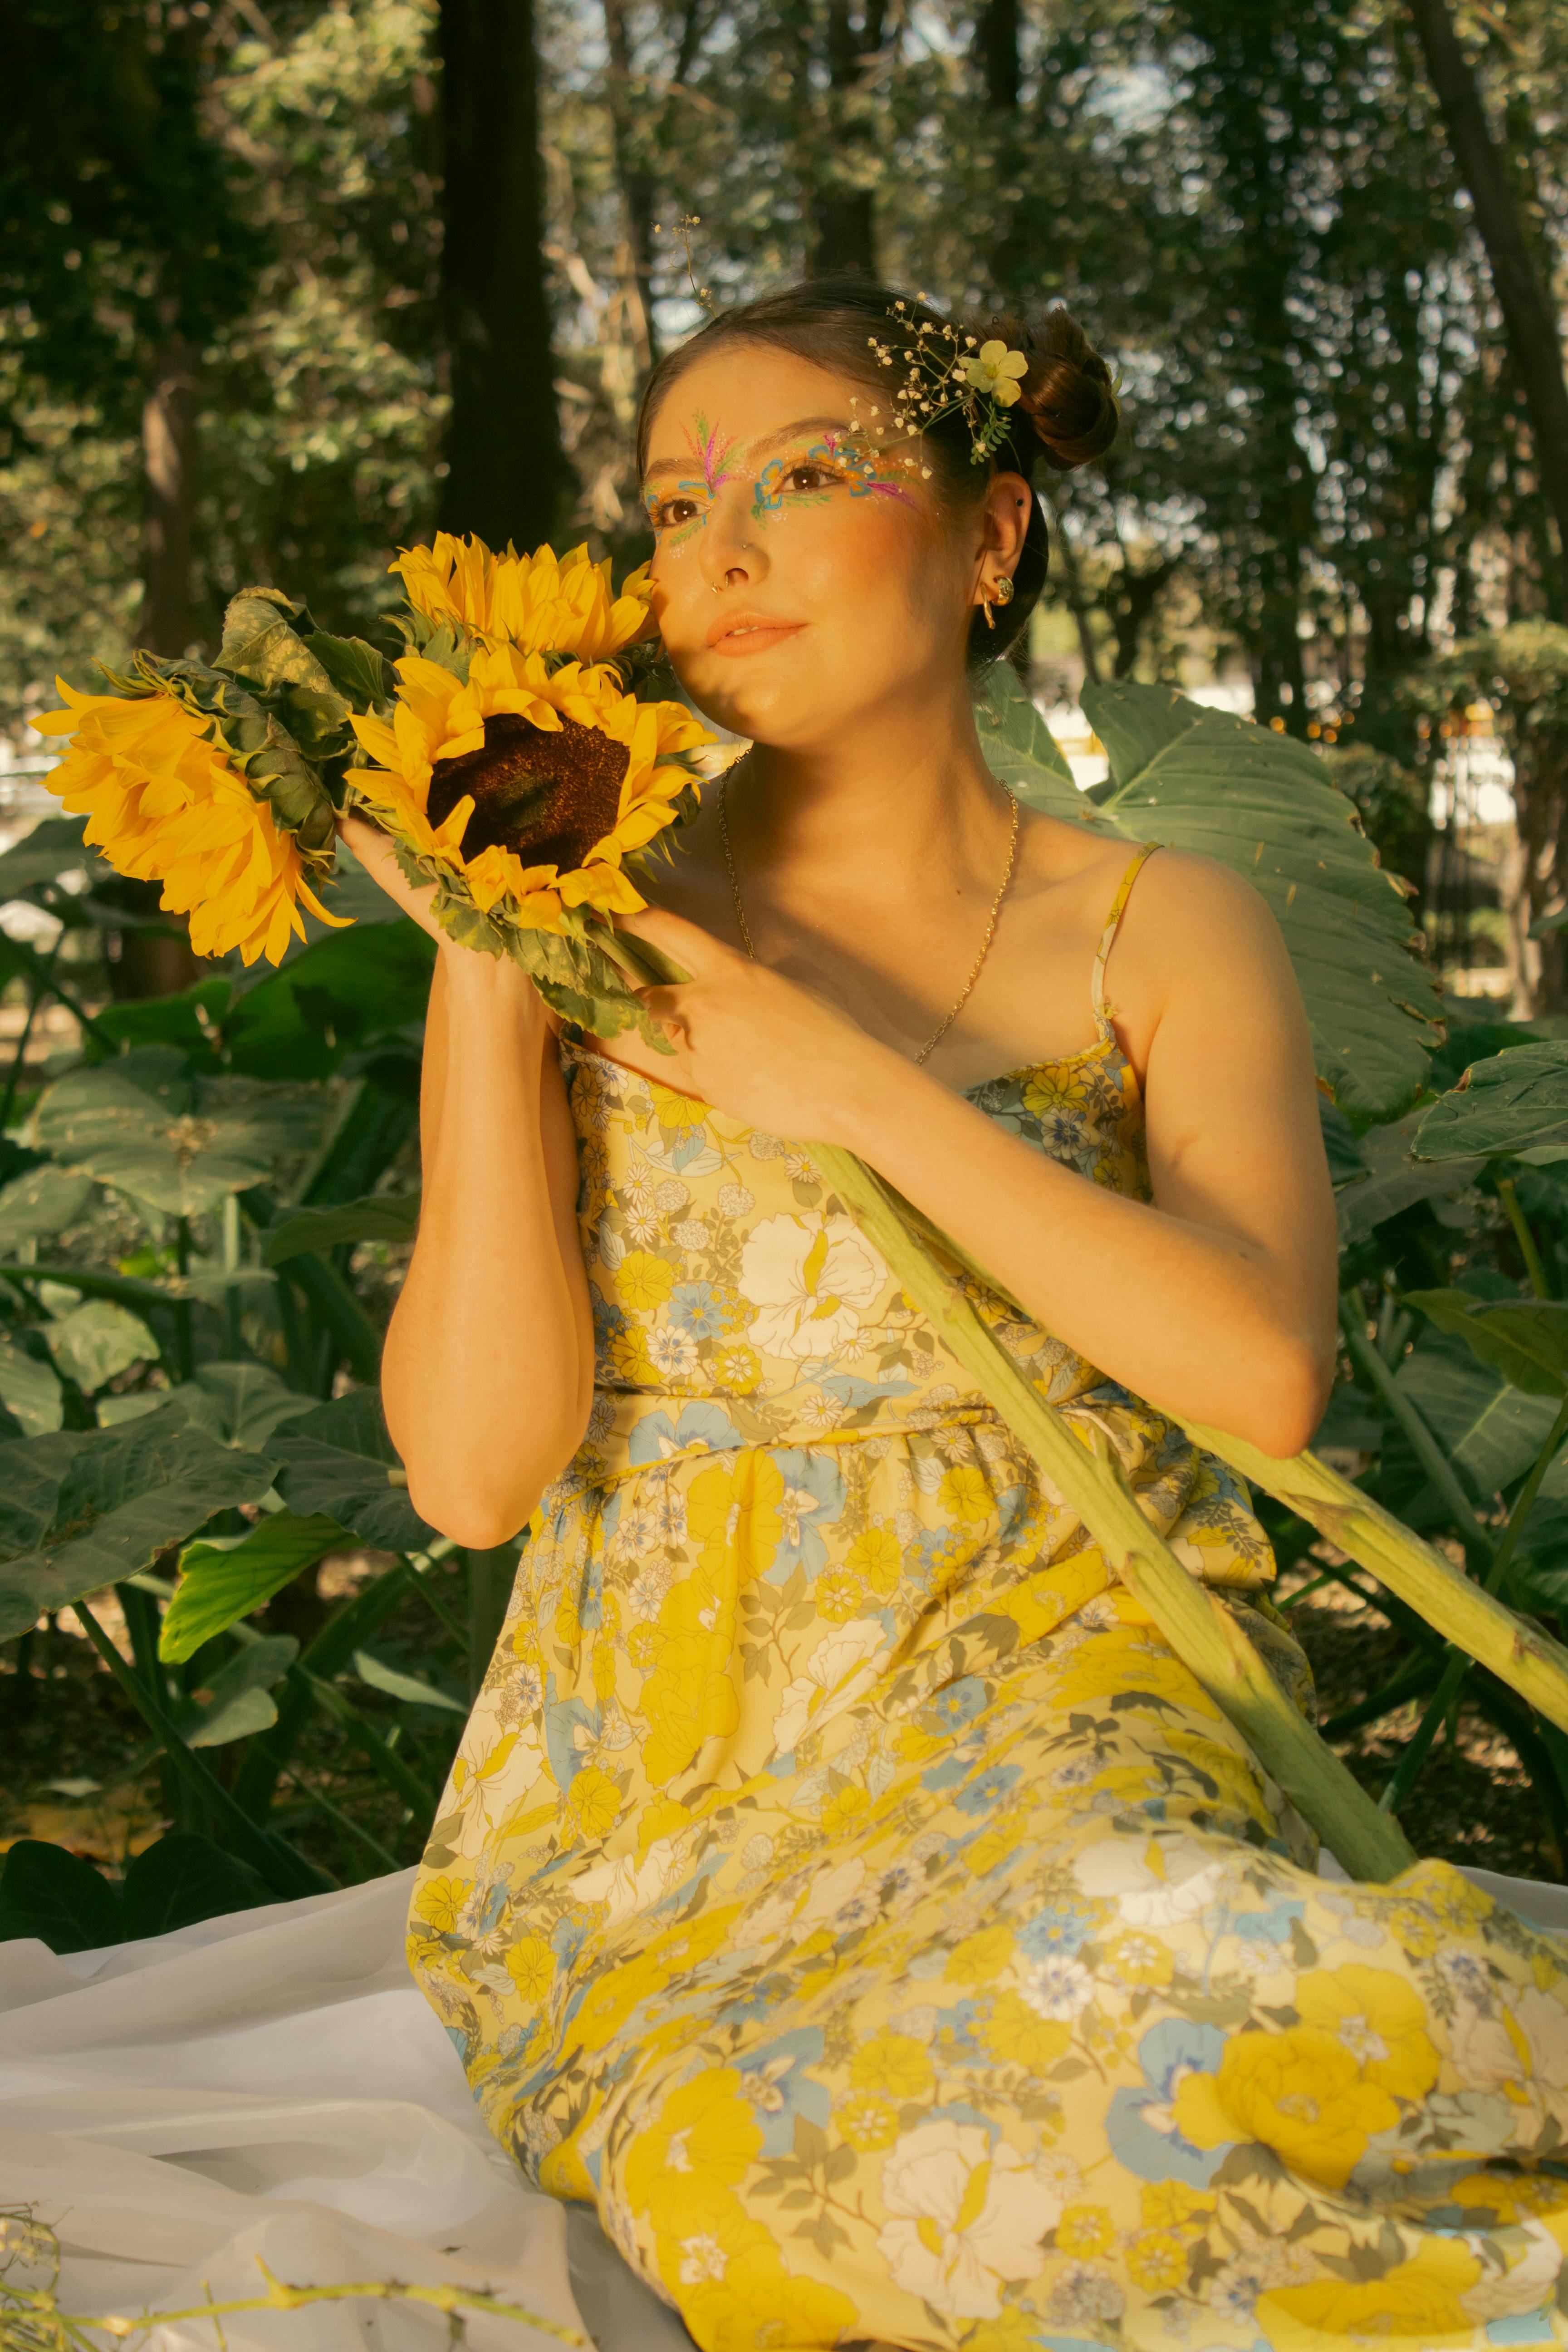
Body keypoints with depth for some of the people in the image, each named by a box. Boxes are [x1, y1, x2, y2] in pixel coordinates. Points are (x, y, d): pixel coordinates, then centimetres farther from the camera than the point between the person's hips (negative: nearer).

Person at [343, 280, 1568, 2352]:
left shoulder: (1164, 934, 5)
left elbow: (1264, 1370, -12)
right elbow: (477, 1465, -6)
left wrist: (856, 1087, -13)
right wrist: (484, 983, -9)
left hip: (1045, 1700, 0)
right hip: (680, 1765, 0)